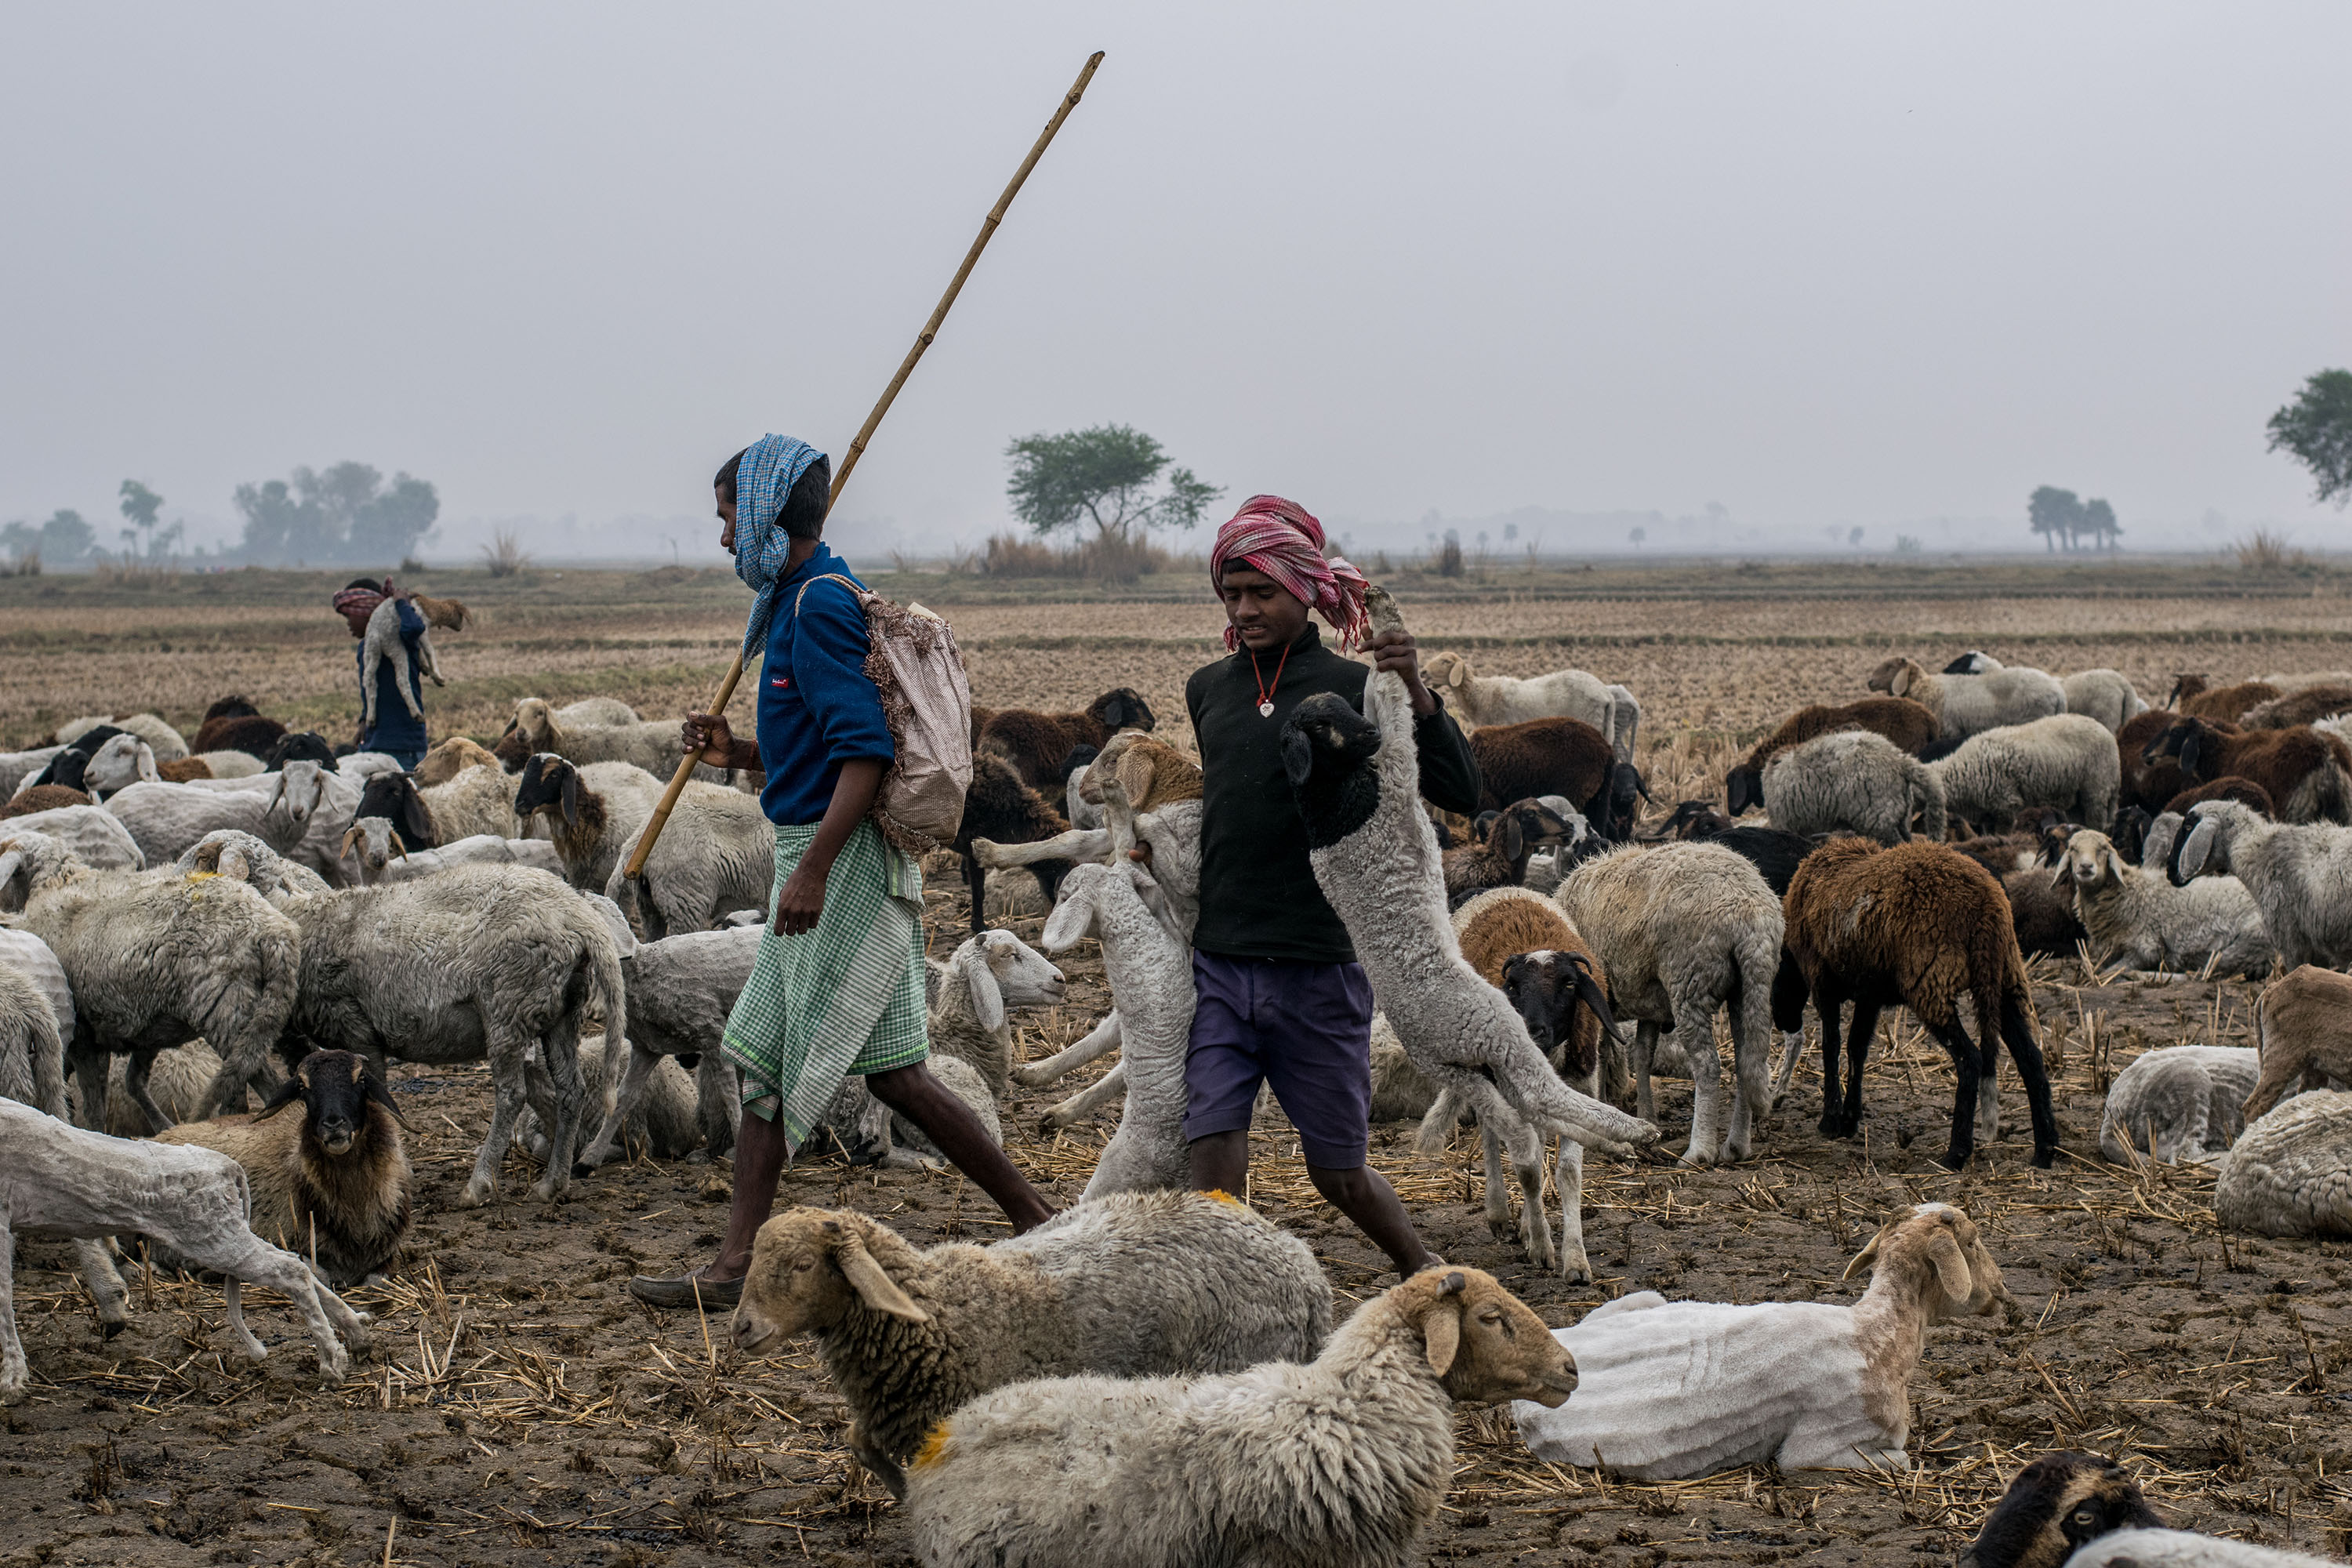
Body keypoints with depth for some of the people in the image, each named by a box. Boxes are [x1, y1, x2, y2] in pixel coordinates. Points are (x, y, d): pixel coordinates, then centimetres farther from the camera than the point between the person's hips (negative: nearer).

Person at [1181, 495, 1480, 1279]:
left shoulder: (1351, 688, -3)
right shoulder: (1208, 690, 10)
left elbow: (1462, 794, -11)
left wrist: (1417, 693, -22)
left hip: (1319, 970, -3)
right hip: (1218, 966, 3)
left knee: (1338, 1174, 10)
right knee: (1214, 1163, -11)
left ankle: (1424, 1270, 36)